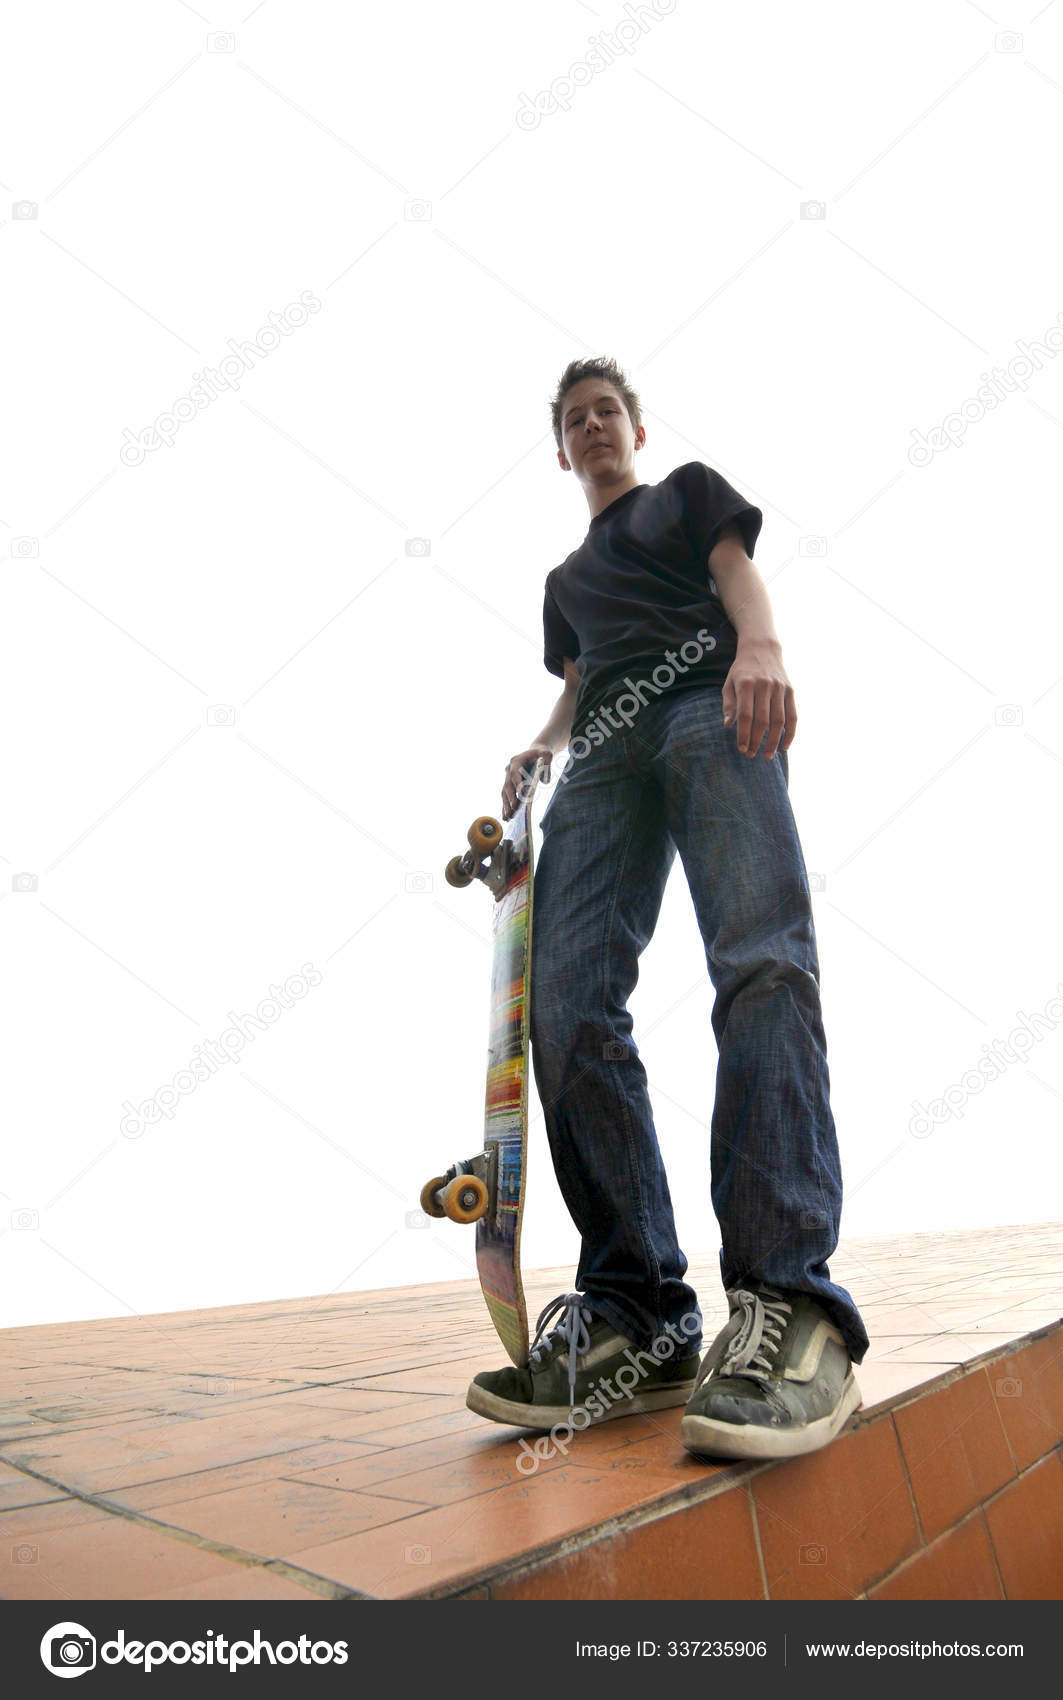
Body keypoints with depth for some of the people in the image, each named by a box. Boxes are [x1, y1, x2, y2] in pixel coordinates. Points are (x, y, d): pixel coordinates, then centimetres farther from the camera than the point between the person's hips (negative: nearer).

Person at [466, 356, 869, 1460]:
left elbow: (738, 573, 9)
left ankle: (786, 1298, -35)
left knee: (760, 959, -30)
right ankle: (639, 1318, -19)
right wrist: (538, 750, 10)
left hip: (710, 702, -4)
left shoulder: (685, 491, 28)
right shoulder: (565, 581, 41)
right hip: (607, 750, 4)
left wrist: (757, 646, -15)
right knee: (567, 1006, -19)